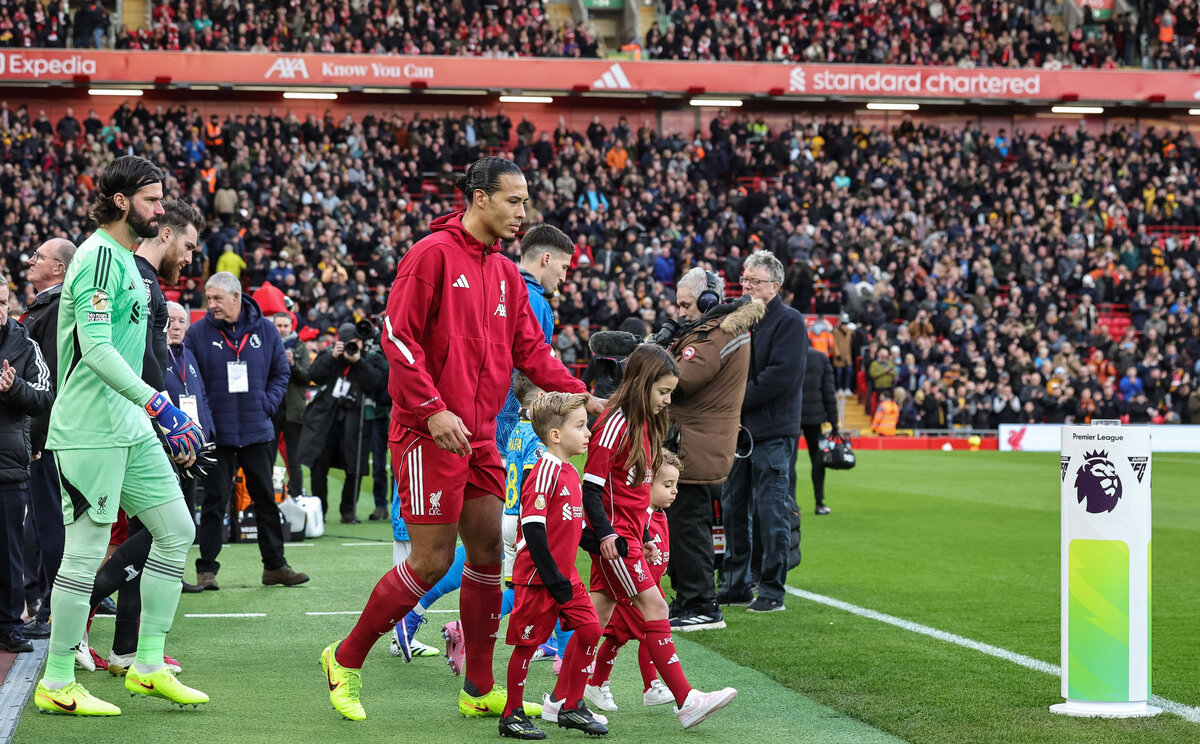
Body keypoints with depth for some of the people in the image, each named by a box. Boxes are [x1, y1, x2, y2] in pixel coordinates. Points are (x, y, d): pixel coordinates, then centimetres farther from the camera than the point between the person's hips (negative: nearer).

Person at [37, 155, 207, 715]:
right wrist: (157, 404, -27)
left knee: (176, 528, 8)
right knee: (86, 549, -6)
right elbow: (95, 348, -23)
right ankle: (56, 684, 3)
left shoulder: (126, 259, 18)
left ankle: (148, 667, 14)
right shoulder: (99, 256, -13)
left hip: (128, 427, 10)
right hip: (89, 430, -10)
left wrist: (161, 419, 24)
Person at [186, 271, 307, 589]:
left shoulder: (264, 329, 3)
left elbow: (281, 371, 10)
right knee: (214, 500, 0)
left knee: (266, 499, 9)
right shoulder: (198, 333, -3)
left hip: (257, 431, 2)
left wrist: (268, 404, -2)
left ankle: (275, 566, 18)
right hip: (216, 432, -2)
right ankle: (206, 569, 5)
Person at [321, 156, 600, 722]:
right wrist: (434, 410, -20)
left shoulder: (506, 275, 14)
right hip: (428, 432, -8)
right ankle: (345, 660, 11)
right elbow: (398, 336, -15)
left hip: (479, 436, 8)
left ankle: (480, 689, 16)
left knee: (487, 552, 7)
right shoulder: (433, 254, -10)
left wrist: (582, 398, 2)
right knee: (432, 559, -6)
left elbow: (531, 350, 15)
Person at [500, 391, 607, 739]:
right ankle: (512, 716, 13)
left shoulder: (570, 472, 12)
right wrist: (552, 577, -23)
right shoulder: (545, 471, -17)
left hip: (564, 575, 9)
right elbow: (533, 528, -22)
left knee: (589, 629, 4)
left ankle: (569, 706, 15)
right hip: (538, 577, -9)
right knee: (528, 642, 1)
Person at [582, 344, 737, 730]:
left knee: (598, 614, 8)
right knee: (653, 606, -9)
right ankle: (686, 701, -9)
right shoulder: (615, 424, -15)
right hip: (614, 538, -9)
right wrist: (606, 533, -23)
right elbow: (591, 487, -17)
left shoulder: (643, 425, 14)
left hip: (628, 535, 9)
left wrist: (643, 538, 22)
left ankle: (563, 699, 11)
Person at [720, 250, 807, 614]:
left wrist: (737, 400, -15)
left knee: (770, 512, -5)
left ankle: (772, 590, 0)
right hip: (738, 430, 7)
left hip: (772, 433, -7)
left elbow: (781, 376, -18)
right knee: (734, 508, 11)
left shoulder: (789, 322, -7)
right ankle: (736, 585, 19)